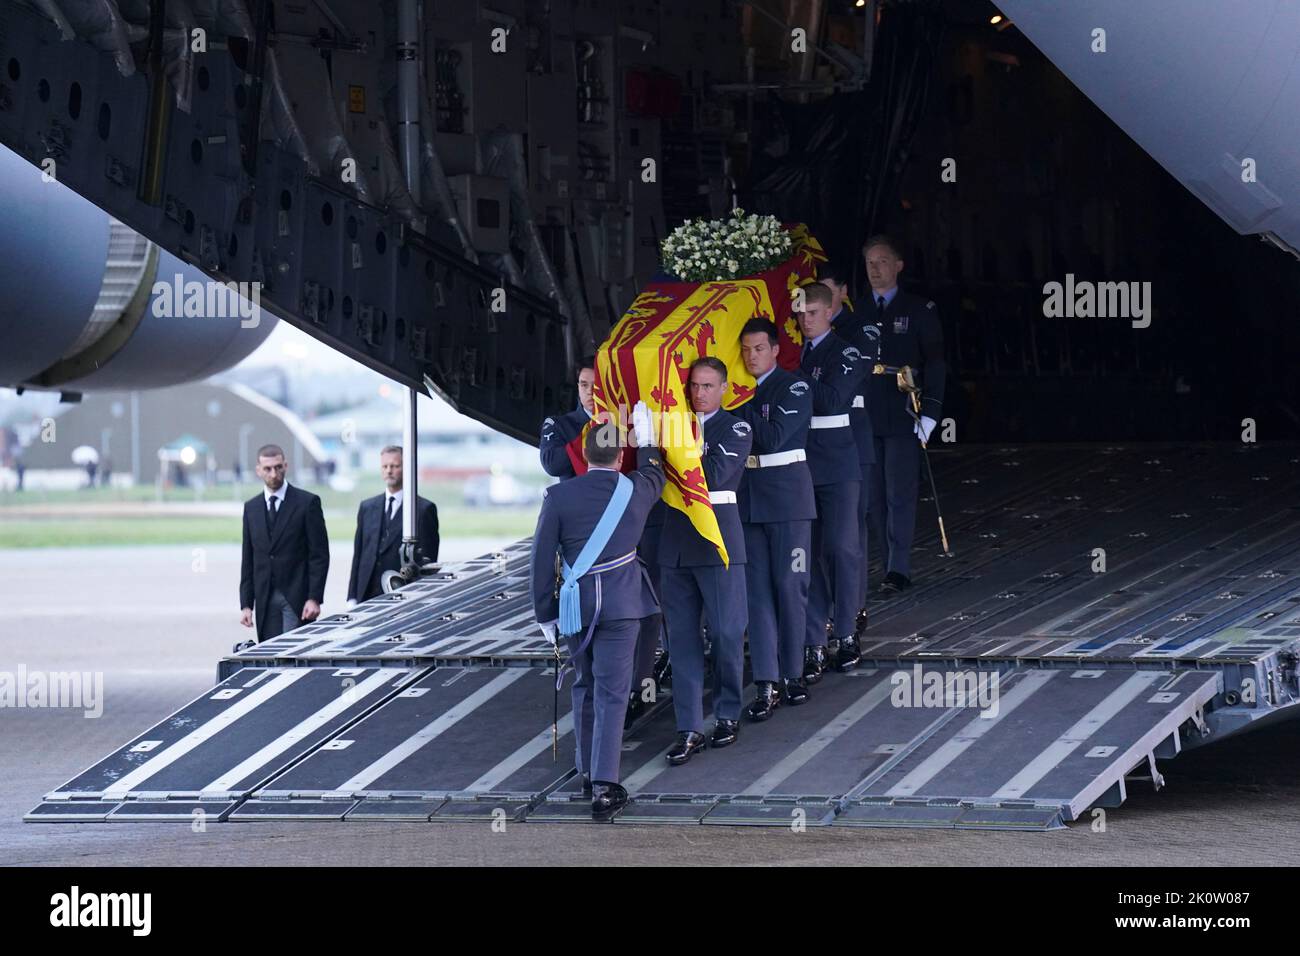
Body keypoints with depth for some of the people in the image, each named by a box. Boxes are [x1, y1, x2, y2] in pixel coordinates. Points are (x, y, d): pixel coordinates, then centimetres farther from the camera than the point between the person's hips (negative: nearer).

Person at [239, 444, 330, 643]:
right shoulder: (251, 507, 13)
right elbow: (248, 560, 14)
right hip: (265, 601, 4)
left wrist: (314, 598, -11)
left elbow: (320, 555, -3)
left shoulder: (307, 502, -1)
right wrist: (246, 604, 7)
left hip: (297, 598, -4)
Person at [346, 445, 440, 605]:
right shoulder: (367, 508, 16)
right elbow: (357, 555, 16)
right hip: (368, 596, 4)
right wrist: (352, 598, 9)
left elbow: (428, 560, 0)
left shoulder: (424, 509, 2)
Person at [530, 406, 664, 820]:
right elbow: (654, 476, 27)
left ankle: (588, 773, 27)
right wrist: (645, 439, 39)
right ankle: (605, 785, -14)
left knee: (585, 687, 19)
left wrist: (545, 613, 9)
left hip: (575, 605, 1)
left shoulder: (559, 496, -2)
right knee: (612, 692, -4)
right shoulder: (635, 490, 0)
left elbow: (543, 559, 0)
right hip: (622, 602, -1)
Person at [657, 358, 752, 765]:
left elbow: (714, 474, -15)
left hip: (718, 541, -4)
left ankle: (728, 715, 18)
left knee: (726, 633, 1)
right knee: (682, 636, 1)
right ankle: (689, 728, 2)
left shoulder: (736, 429, 0)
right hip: (676, 543, 4)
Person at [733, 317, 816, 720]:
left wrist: (741, 411, -11)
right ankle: (766, 684, -1)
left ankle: (792, 674, 13)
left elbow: (773, 437, -15)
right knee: (757, 589, 0)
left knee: (789, 586, 1)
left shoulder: (794, 387, -5)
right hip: (747, 497, 4)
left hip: (787, 496, -4)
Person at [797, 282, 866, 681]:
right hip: (800, 465, 3)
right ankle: (813, 644, 3)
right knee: (808, 554, 2)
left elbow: (831, 399, -17)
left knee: (841, 549, 0)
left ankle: (844, 634, 13)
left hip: (837, 467, -3)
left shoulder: (845, 354, -2)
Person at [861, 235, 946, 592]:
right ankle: (891, 563, 10)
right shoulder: (856, 314, 11)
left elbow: (935, 364, 0)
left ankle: (899, 569, -6)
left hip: (904, 419, -4)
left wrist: (929, 411, -9)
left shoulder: (919, 311, 2)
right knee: (873, 498, 3)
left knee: (900, 495, -7)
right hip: (865, 419, 4)